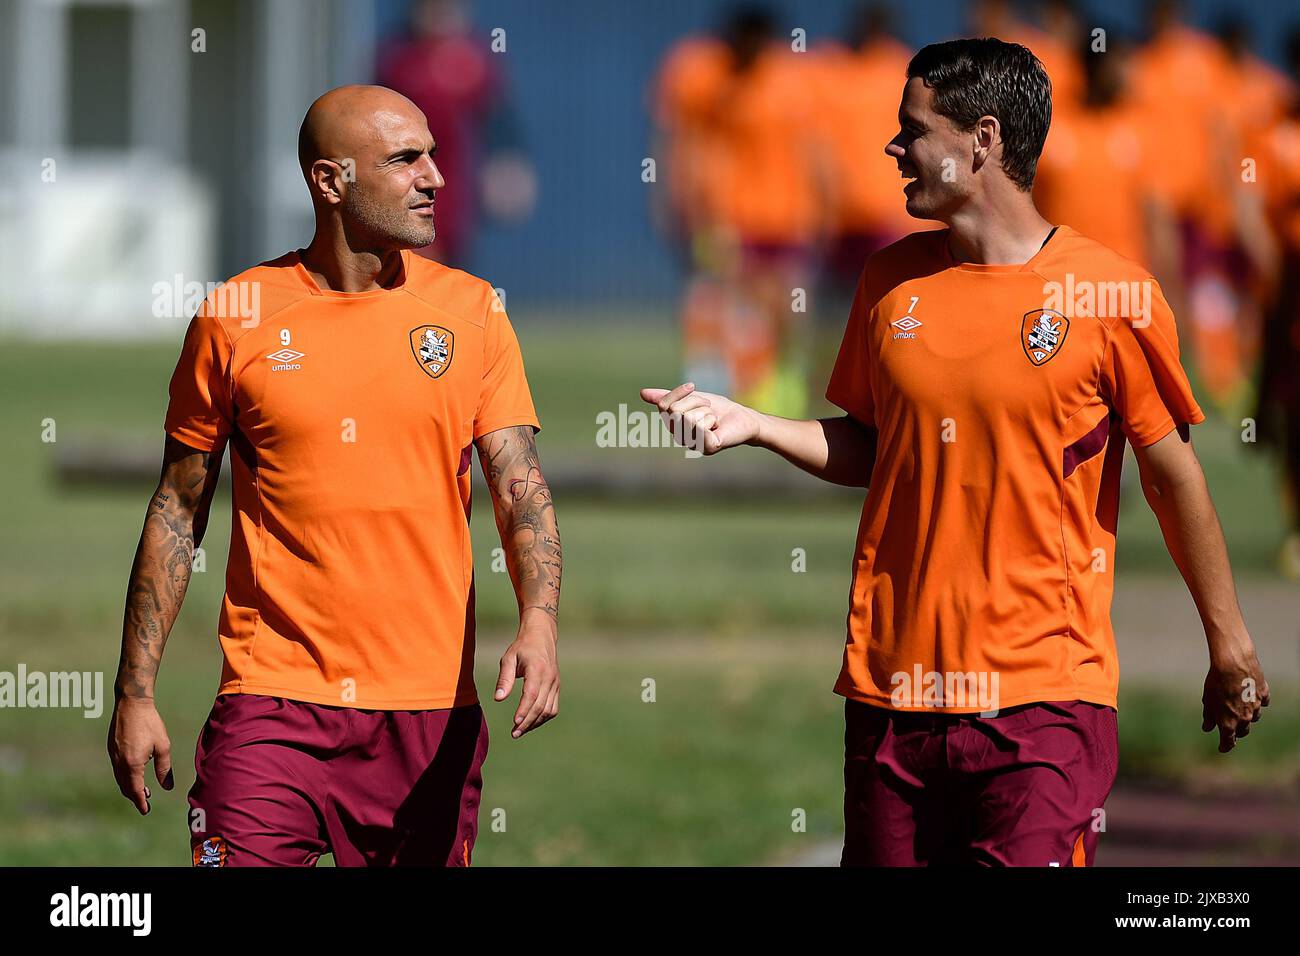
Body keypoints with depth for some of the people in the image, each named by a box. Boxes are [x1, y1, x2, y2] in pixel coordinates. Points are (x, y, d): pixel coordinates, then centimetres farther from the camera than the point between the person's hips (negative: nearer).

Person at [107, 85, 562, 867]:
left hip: (433, 711, 2)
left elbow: (521, 487, 0)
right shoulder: (235, 319, 1)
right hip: (273, 700, -2)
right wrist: (135, 693, 4)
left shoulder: (471, 311, 5)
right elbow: (178, 512, 7)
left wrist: (539, 620, -20)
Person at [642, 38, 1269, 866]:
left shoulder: (1110, 293, -7)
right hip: (894, 684, 5)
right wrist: (751, 424, 1)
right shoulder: (894, 279, 8)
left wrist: (1230, 646, 4)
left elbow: (1174, 474, -1)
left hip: (1044, 695, -5)